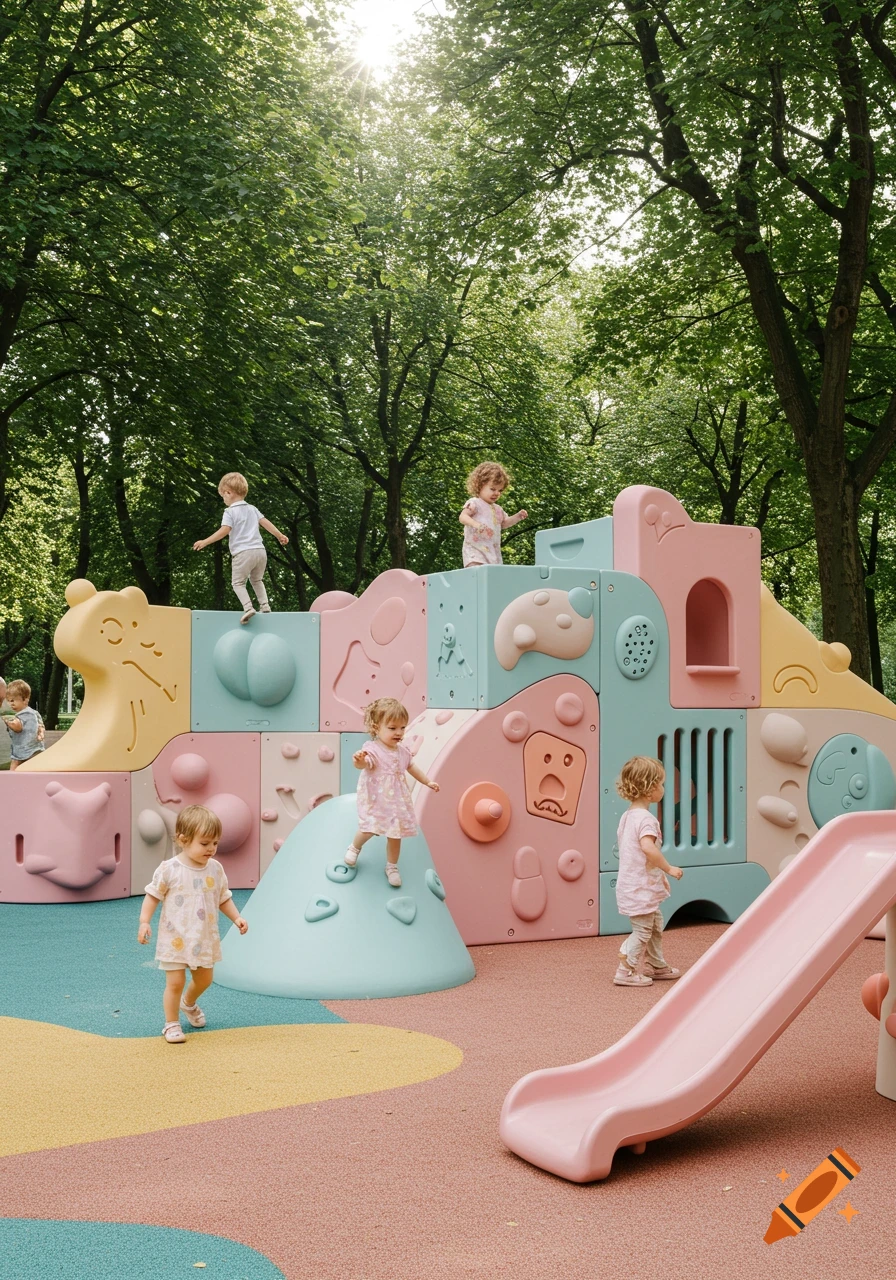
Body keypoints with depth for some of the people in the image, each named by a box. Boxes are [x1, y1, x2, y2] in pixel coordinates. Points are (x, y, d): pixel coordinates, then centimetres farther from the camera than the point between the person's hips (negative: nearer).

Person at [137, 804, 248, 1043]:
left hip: (204, 939, 5)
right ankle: (171, 1023, 15)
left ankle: (189, 1003, 48)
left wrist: (236, 918, -1)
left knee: (204, 979, 17)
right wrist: (144, 922, -16)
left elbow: (223, 898, 9)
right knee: (175, 982, -3)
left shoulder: (215, 869, -2)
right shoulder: (169, 869, -16)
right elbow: (153, 895, -8)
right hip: (175, 939, -5)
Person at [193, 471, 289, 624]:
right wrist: (280, 536, 24)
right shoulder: (252, 509, 16)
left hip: (242, 552, -6)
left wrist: (205, 542, -14)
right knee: (257, 580, 26)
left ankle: (248, 607, -13)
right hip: (260, 550, 6)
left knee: (238, 582, 5)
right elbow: (265, 523, 14)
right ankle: (265, 606, 16)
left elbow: (224, 531, -15)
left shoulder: (230, 512, -4)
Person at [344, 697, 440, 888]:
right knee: (369, 829, -9)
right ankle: (354, 847, 25)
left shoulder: (403, 750, 2)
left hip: (396, 800, 5)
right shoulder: (372, 750, -19)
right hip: (375, 800, -5)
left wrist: (427, 782, 25)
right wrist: (359, 761, -65)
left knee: (395, 834, 9)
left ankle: (392, 866, 28)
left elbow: (411, 767, 21)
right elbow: (365, 764, -41)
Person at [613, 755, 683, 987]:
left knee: (656, 924, 22)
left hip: (634, 884, 10)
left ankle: (656, 966, 33)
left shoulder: (627, 816, 10)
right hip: (641, 887, -10)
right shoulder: (646, 819, -21)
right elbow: (648, 847, -37)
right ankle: (626, 972, 4)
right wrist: (668, 868, -25)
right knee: (642, 930, -1)